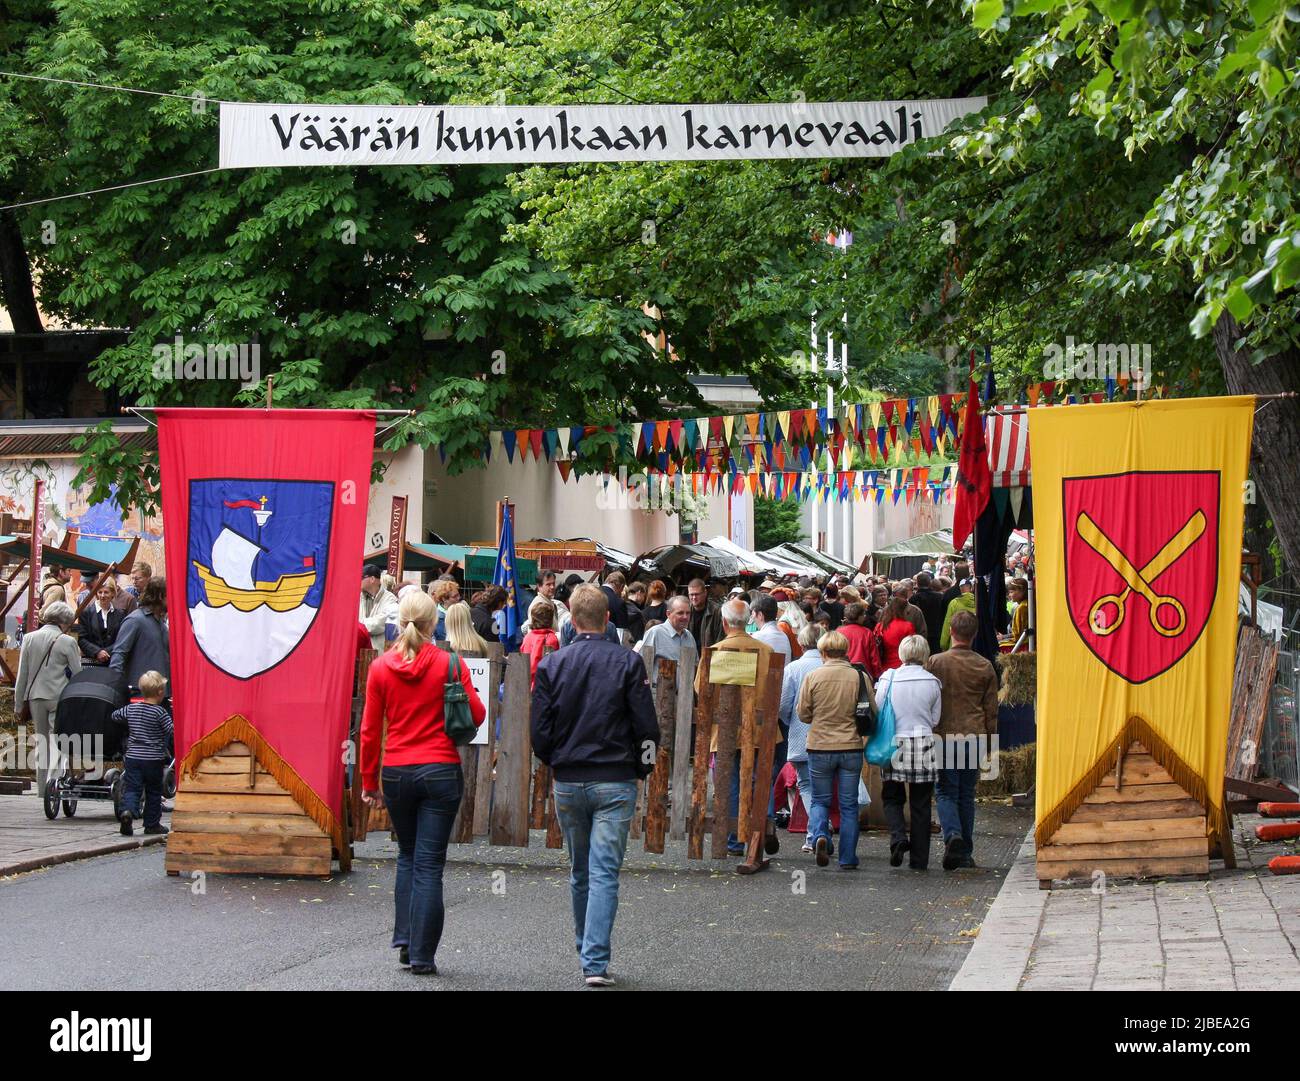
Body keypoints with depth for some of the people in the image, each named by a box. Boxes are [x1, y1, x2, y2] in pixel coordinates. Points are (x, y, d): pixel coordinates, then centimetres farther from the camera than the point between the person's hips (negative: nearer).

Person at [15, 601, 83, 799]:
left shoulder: (29, 638, 2)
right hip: (60, 697, -4)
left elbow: (22, 674, 5)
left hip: (35, 696, 4)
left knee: (41, 740, 14)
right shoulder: (68, 642, -9)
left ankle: (42, 788, 17)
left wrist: (19, 702, 11)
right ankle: (53, 781, -12)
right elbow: (77, 674, -6)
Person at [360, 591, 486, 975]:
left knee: (407, 856, 21)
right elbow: (477, 714, -2)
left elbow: (370, 730, 2)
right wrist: (463, 688, 18)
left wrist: (369, 781, 10)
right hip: (441, 771, -2)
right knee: (429, 864, 1)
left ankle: (405, 939, 11)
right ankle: (422, 956, 0)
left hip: (397, 772, 2)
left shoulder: (381, 667, 0)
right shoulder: (449, 664, -6)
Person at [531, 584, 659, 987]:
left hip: (567, 783, 2)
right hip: (615, 782, -2)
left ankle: (587, 953, 27)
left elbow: (540, 731, -1)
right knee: (605, 873, -3)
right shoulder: (627, 663, -5)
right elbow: (647, 727, -5)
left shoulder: (551, 665, -1)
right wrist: (642, 769, 11)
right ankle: (596, 962, -11)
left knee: (579, 873, 16)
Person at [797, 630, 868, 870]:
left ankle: (819, 835, -14)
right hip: (851, 748, 1)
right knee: (849, 804, 9)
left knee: (820, 800, 14)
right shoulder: (861, 677, -5)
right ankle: (848, 858, 9)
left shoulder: (813, 677, -8)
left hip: (820, 747, -1)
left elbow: (803, 712, -1)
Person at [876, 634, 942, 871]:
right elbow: (935, 719, 4)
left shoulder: (888, 679, -4)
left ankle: (898, 836, -11)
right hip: (923, 746, 0)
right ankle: (919, 859, 10)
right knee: (921, 805, 7)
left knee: (892, 798, 15)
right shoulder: (932, 682, -3)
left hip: (894, 745, 0)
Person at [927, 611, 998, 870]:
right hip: (974, 737, 2)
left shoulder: (935, 663, -3)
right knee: (967, 795, 10)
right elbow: (991, 710, 9)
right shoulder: (985, 668, 4)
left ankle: (952, 835, -22)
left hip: (944, 735, -2)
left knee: (945, 792, 3)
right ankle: (965, 853, 12)